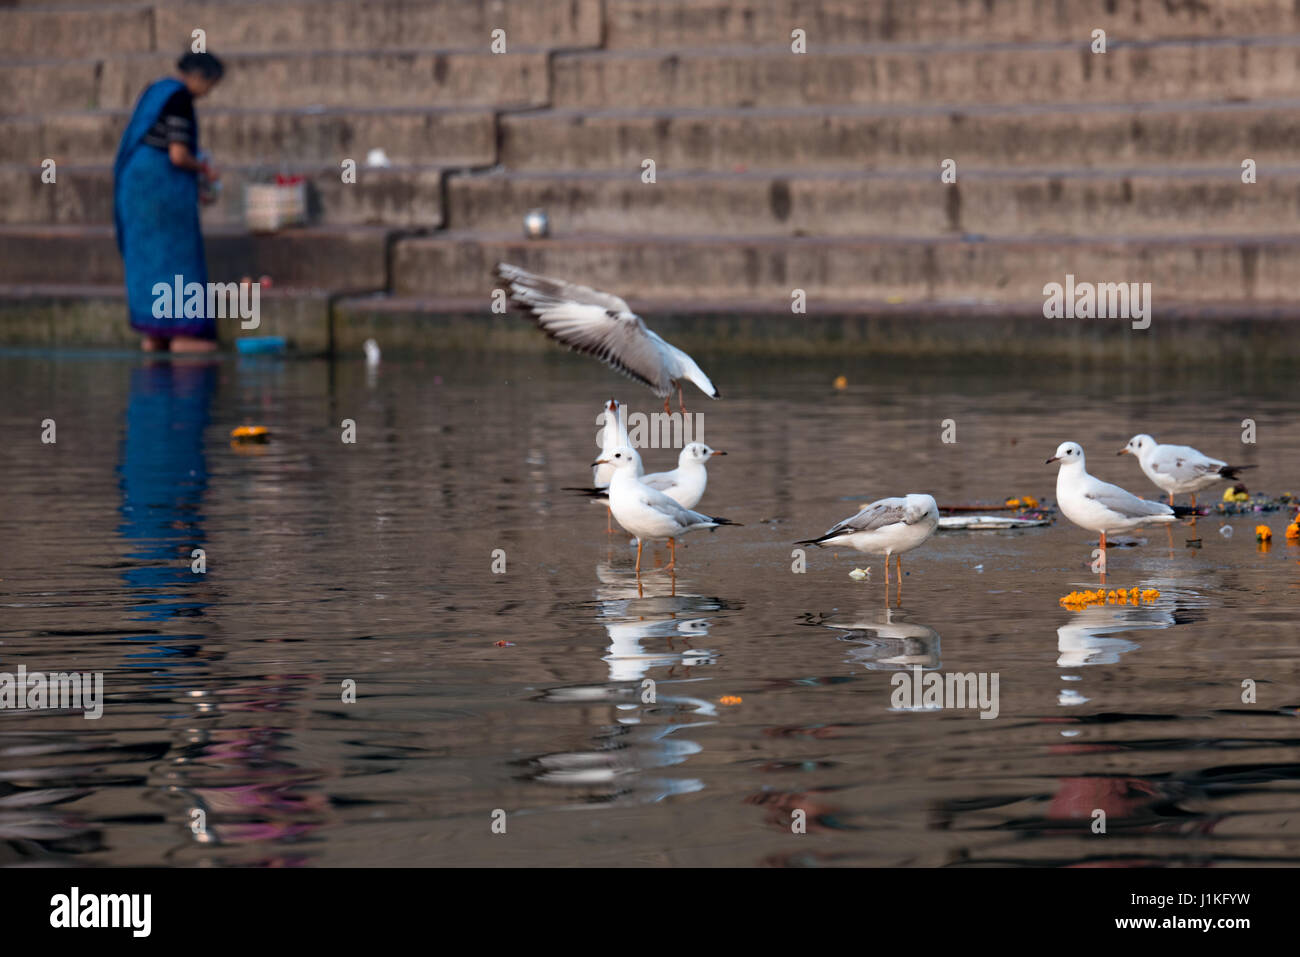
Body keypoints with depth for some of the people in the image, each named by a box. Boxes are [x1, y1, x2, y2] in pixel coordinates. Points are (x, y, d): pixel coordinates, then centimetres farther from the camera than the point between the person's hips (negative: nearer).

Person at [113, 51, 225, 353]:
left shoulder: (155, 91, 15)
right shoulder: (181, 99, -15)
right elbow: (178, 155, -20)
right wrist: (203, 168, -1)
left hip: (136, 180, 9)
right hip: (164, 183, -9)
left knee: (148, 258, 11)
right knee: (177, 257, -4)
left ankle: (153, 333, 11)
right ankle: (180, 334, -5)